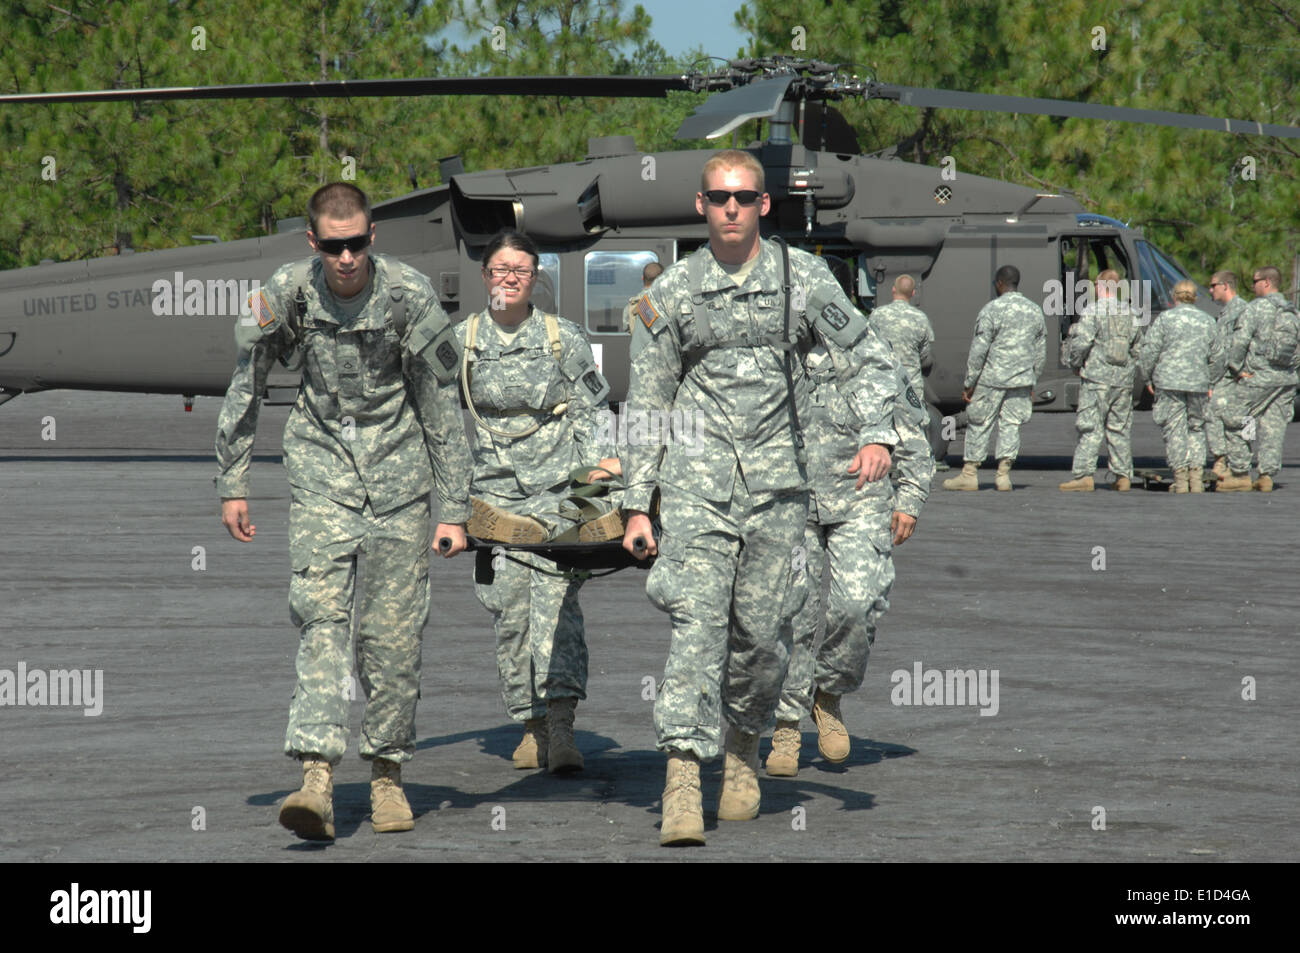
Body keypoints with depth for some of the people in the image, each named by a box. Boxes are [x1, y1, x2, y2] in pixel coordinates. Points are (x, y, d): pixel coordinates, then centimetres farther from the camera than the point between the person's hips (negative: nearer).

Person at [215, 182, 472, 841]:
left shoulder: (409, 296, -13)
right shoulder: (286, 293, -8)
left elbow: (443, 407, -7)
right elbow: (243, 389, 5)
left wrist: (454, 508, -7)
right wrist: (232, 484, 5)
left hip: (399, 467, -1)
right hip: (321, 466, 1)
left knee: (392, 630, -2)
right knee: (319, 612, -15)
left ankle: (387, 774, 14)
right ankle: (317, 775, -25)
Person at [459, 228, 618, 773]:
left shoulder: (563, 339, 4)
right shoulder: (462, 341, 7)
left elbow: (588, 412, 7)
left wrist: (597, 464, -7)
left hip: (556, 487, -2)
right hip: (494, 492, 2)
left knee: (556, 604, -15)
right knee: (509, 611, -1)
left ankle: (561, 727, -23)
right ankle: (532, 726, 10)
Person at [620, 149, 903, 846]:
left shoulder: (803, 277, 5)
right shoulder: (672, 293, 4)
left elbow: (867, 359, 10)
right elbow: (645, 405, 8)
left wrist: (875, 433, -9)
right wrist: (637, 505, 4)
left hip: (777, 481, 1)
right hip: (696, 480, -1)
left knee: (763, 632, 6)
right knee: (697, 624, -15)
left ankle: (743, 750, 31)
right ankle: (682, 786, -21)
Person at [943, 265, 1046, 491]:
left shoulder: (992, 310, -10)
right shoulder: (1035, 311, 8)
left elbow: (978, 350, -11)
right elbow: (1040, 352, 14)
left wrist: (968, 383, -5)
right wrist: (1032, 382, 22)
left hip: (992, 378, -5)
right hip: (1022, 379, 5)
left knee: (979, 424, 4)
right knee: (1011, 424, 9)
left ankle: (969, 474, 7)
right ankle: (1004, 474, 4)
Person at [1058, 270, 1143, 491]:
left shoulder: (1093, 311, -8)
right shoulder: (1131, 314, 10)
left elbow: (1080, 343, -14)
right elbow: (1138, 349, 13)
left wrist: (1075, 364, 3)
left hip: (1097, 379, -5)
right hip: (1124, 380, 5)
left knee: (1089, 427, -6)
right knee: (1120, 428, 11)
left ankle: (1084, 475, -12)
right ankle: (1123, 475, 11)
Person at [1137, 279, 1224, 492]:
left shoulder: (1165, 318, -2)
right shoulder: (1207, 321, 10)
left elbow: (1149, 351, -5)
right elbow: (1217, 357, 14)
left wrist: (1148, 378, 6)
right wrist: (1210, 381, 24)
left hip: (1169, 381, -3)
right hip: (1199, 383, 3)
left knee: (1175, 429, 0)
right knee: (1197, 428, 13)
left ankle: (1180, 478, -4)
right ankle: (1196, 475, 5)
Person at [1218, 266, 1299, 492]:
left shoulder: (1258, 307, -8)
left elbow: (1240, 339, -15)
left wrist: (1236, 367, -8)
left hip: (1257, 378, -6)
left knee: (1234, 421, 2)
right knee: (1274, 427, 7)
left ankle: (1240, 474, -1)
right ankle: (1267, 475, 2)